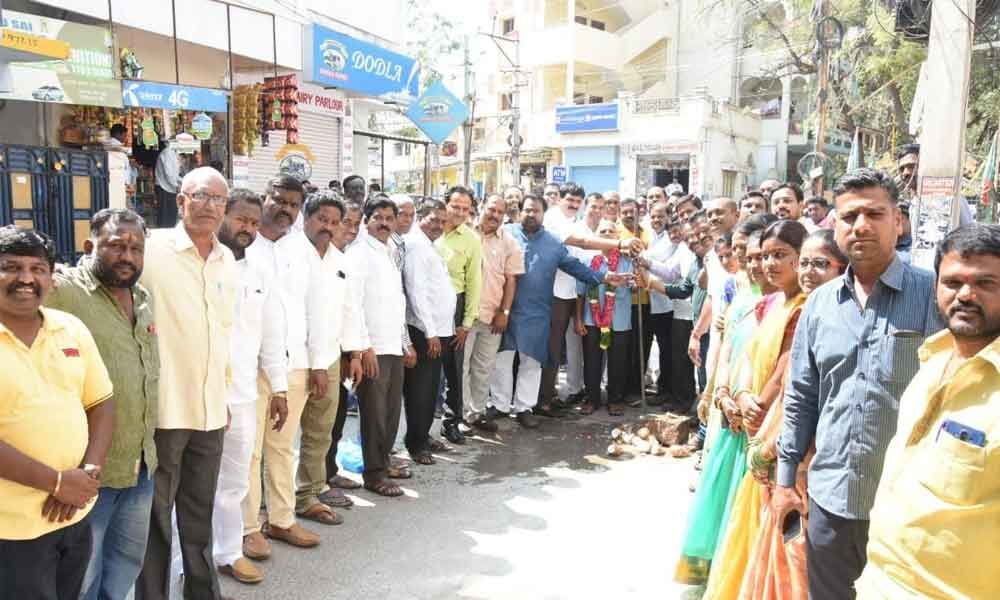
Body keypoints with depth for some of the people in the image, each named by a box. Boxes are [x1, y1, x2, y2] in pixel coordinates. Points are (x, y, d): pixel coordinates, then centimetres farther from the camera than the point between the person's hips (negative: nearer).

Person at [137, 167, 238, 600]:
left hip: (210, 409, 5)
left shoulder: (228, 260, 9)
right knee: (156, 516, 10)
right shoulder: (152, 248, -10)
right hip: (163, 408, -5)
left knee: (200, 514, 19)